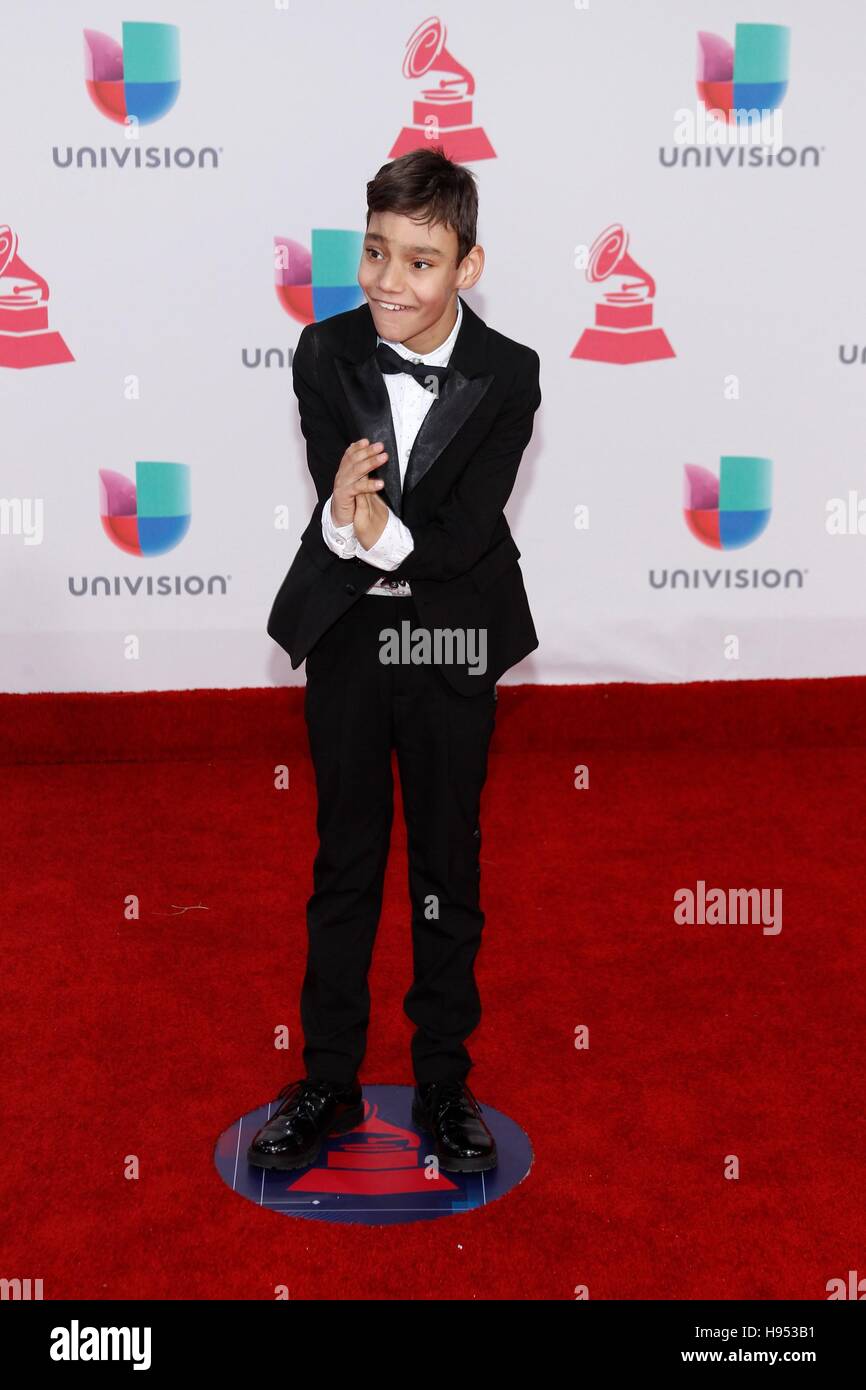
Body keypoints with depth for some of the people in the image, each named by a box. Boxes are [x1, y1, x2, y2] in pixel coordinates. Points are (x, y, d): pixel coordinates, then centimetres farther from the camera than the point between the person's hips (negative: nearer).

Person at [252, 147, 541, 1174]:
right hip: (345, 636, 1)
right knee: (344, 861, 12)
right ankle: (329, 1079, 27)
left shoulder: (507, 376, -10)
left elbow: (469, 532, -16)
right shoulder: (325, 353, -6)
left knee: (448, 866, 11)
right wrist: (353, 516, -37)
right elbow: (338, 503, -14)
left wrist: (383, 535, -33)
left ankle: (444, 1082, 27)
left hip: (452, 643, -1)